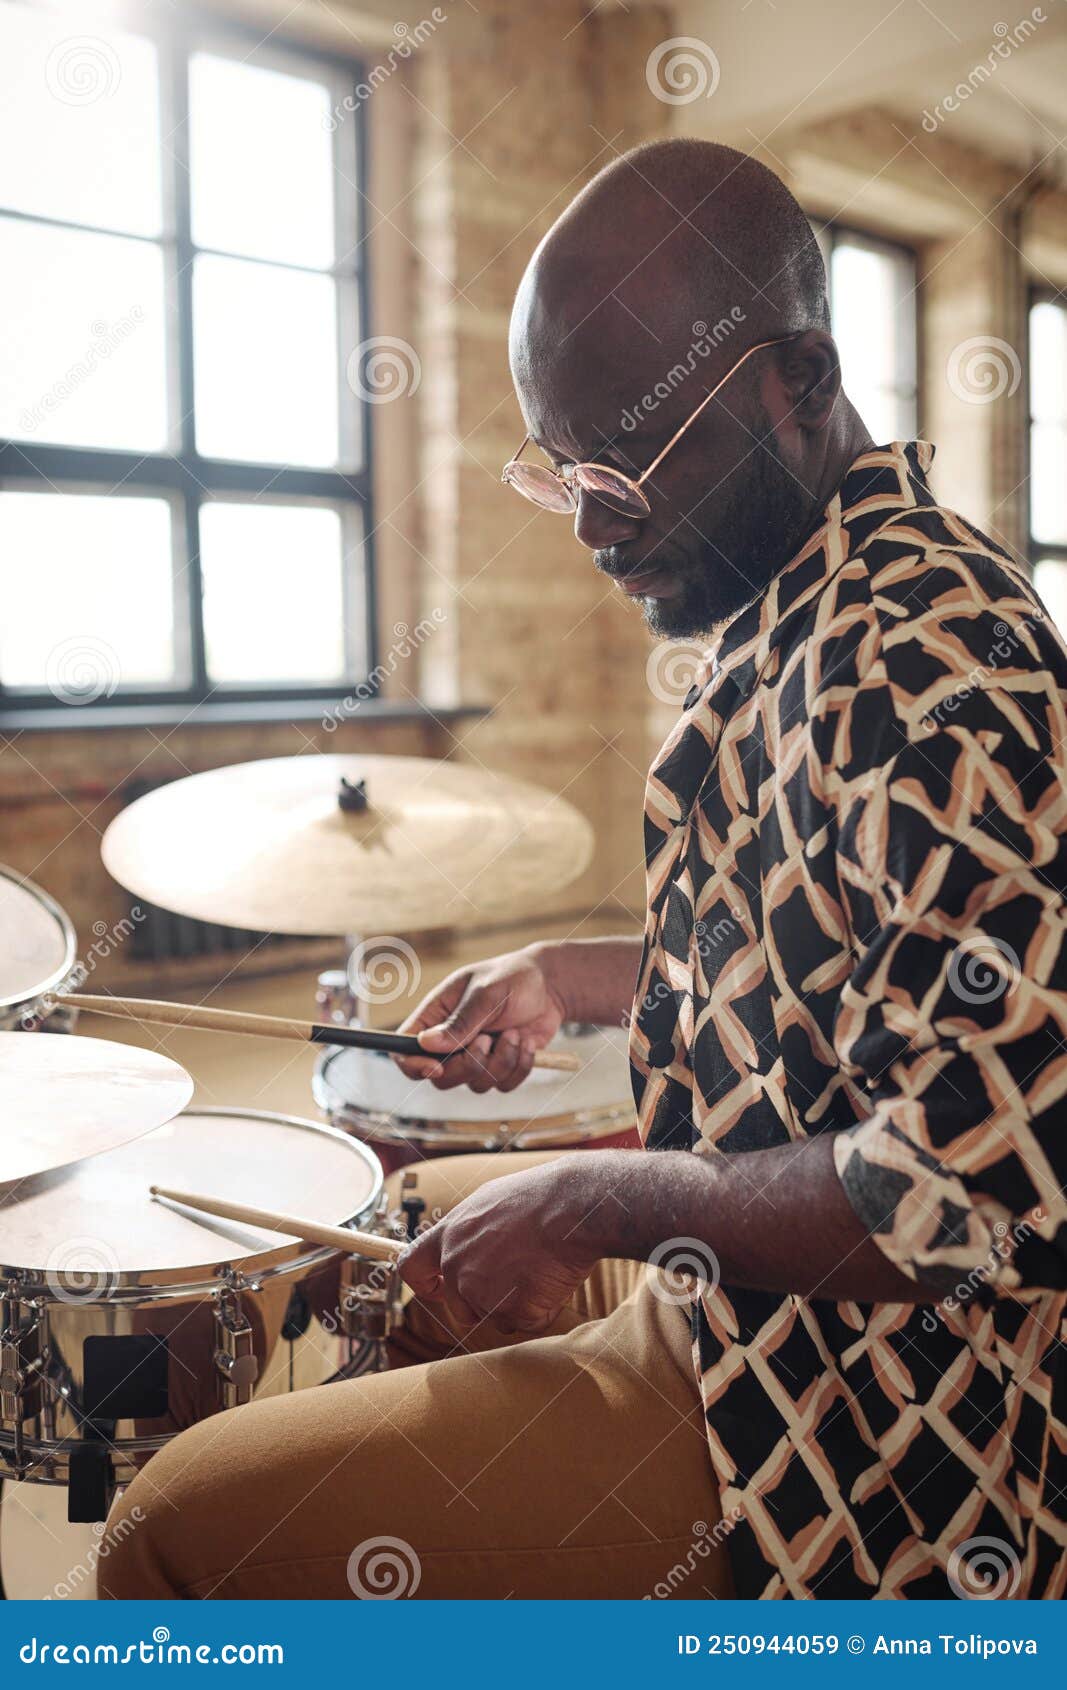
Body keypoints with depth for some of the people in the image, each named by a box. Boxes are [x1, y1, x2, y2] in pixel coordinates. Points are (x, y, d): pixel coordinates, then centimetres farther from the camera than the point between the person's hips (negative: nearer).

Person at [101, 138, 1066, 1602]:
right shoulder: (789, 613, 7)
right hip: (722, 1250, 10)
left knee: (191, 1524, -12)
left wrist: (602, 1202, -21)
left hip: (850, 1429, -10)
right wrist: (567, 978, 9)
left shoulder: (928, 657, -26)